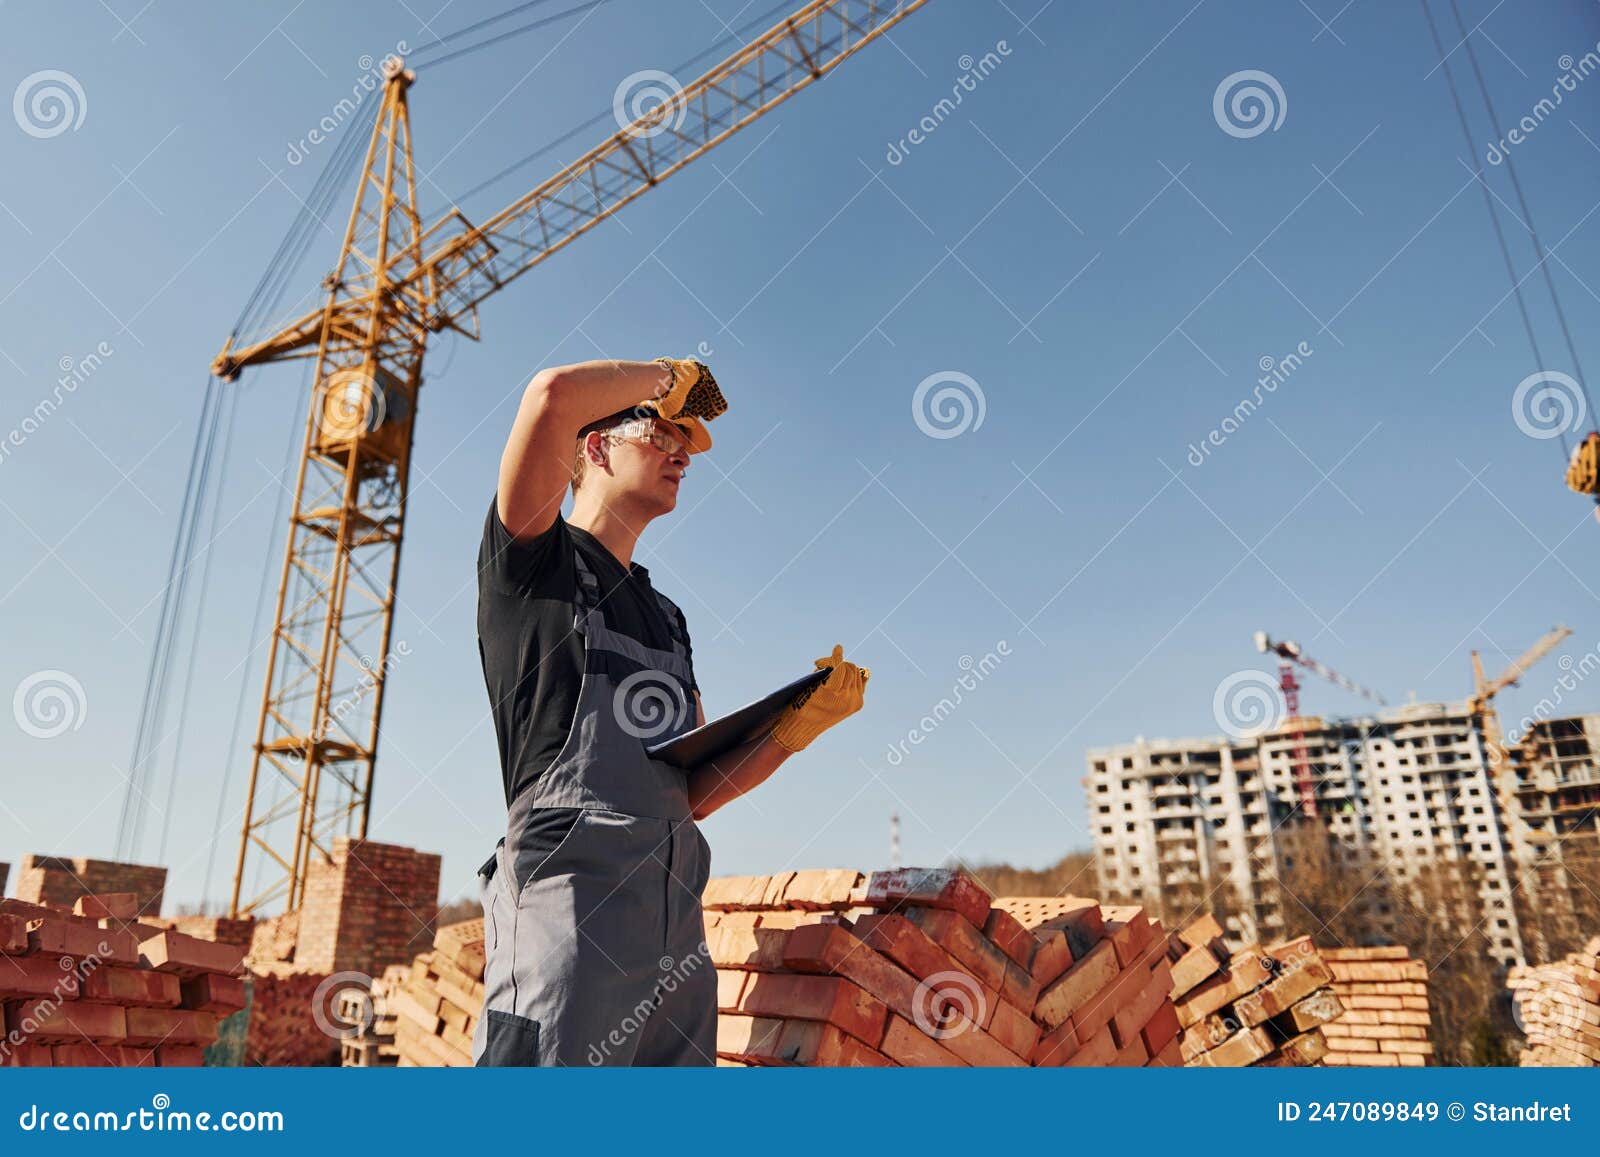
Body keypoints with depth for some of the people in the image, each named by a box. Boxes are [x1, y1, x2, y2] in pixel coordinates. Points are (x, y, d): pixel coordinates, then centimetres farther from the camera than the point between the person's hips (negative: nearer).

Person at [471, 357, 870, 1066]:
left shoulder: (667, 616, 26)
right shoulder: (534, 554, 7)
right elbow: (552, 395, -13)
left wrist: (796, 728, 3)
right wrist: (668, 375, 6)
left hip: (676, 915, 7)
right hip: (571, 889, -7)